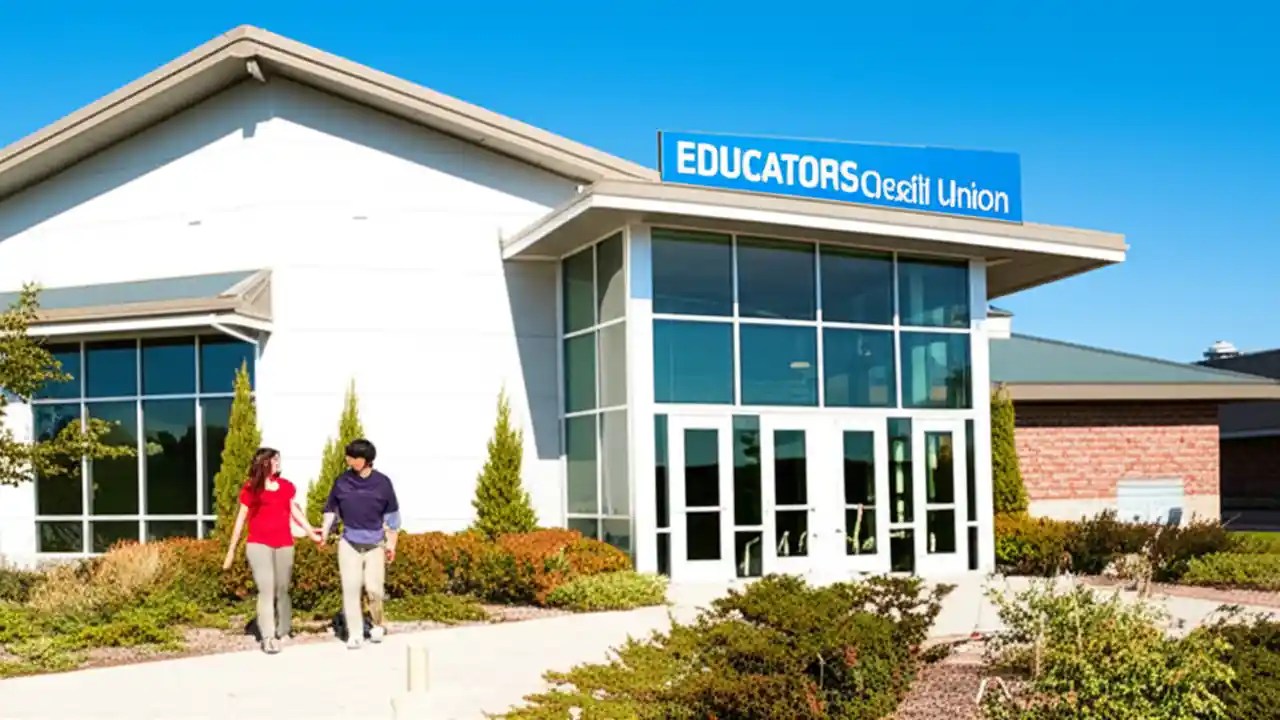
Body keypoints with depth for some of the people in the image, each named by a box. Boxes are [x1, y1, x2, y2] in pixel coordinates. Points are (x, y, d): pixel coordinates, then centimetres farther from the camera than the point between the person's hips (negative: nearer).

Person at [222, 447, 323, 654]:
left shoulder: (287, 486, 10)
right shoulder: (250, 488, 3)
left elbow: (295, 511, 12)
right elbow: (241, 518, 5)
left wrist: (310, 531, -1)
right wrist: (231, 549, 6)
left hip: (284, 545, 3)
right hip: (258, 544, -3)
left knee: (282, 589, 7)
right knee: (266, 588, -12)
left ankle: (283, 632, 18)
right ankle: (268, 637, -13)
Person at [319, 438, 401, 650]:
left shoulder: (382, 482, -5)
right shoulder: (342, 481, -2)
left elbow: (391, 515, 2)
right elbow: (331, 508, 10)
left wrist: (391, 543, 1)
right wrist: (325, 529, -5)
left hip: (375, 544, -1)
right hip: (349, 543, 1)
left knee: (374, 588, -6)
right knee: (350, 588, -2)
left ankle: (378, 625, 20)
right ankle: (354, 634, 6)